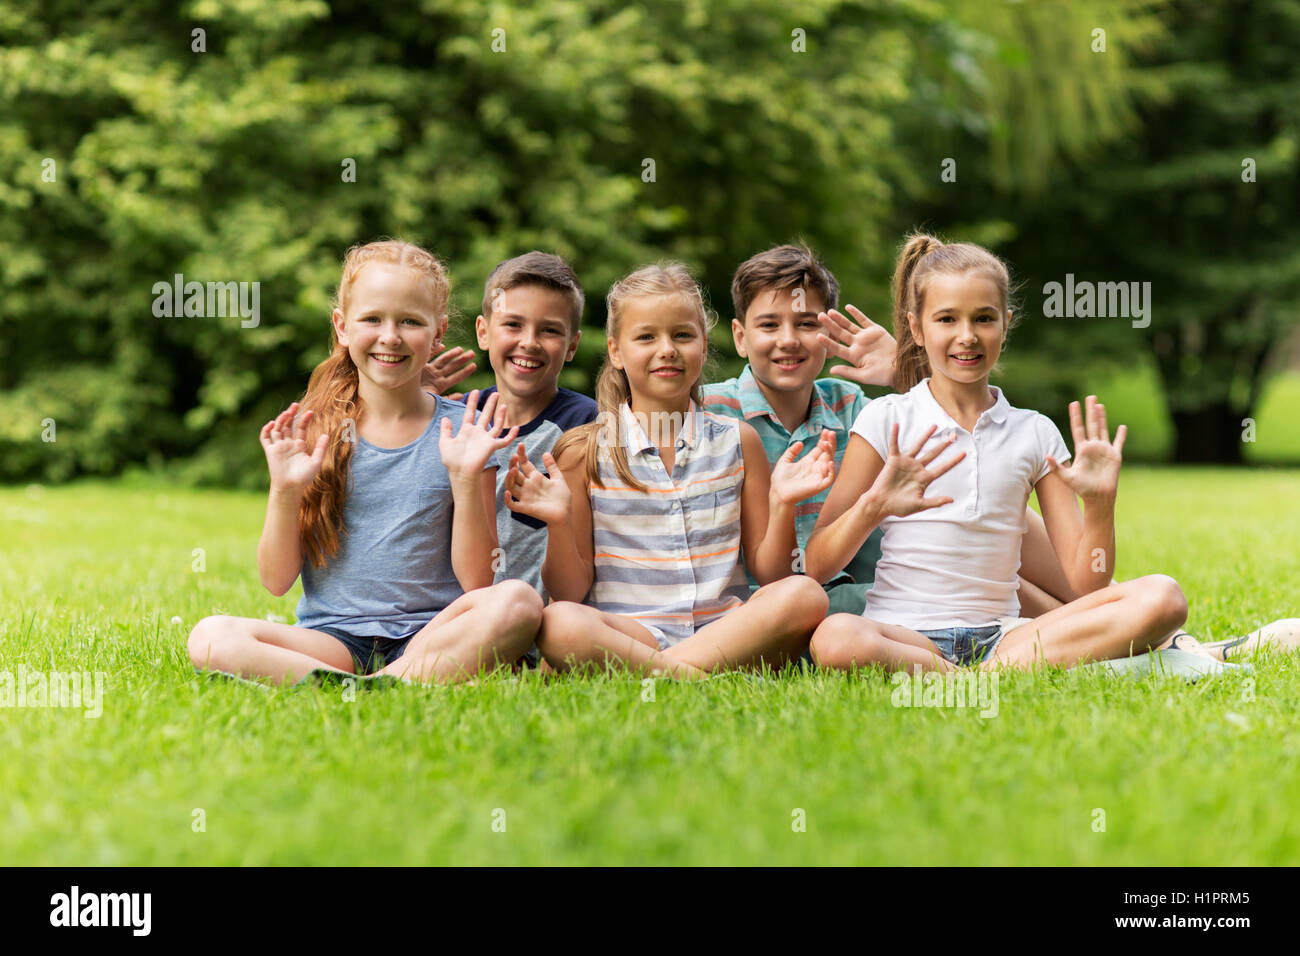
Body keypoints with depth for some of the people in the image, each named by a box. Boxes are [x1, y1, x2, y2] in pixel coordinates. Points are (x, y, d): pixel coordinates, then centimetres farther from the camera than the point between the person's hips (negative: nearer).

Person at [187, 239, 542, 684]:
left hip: (430, 635, -1)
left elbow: (477, 582, -1)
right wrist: (285, 492, -11)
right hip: (332, 637, 1)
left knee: (517, 602, -32)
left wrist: (467, 479, -13)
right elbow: (277, 580, 4)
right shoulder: (311, 432, 4)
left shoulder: (462, 431, 3)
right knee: (211, 637, -27)